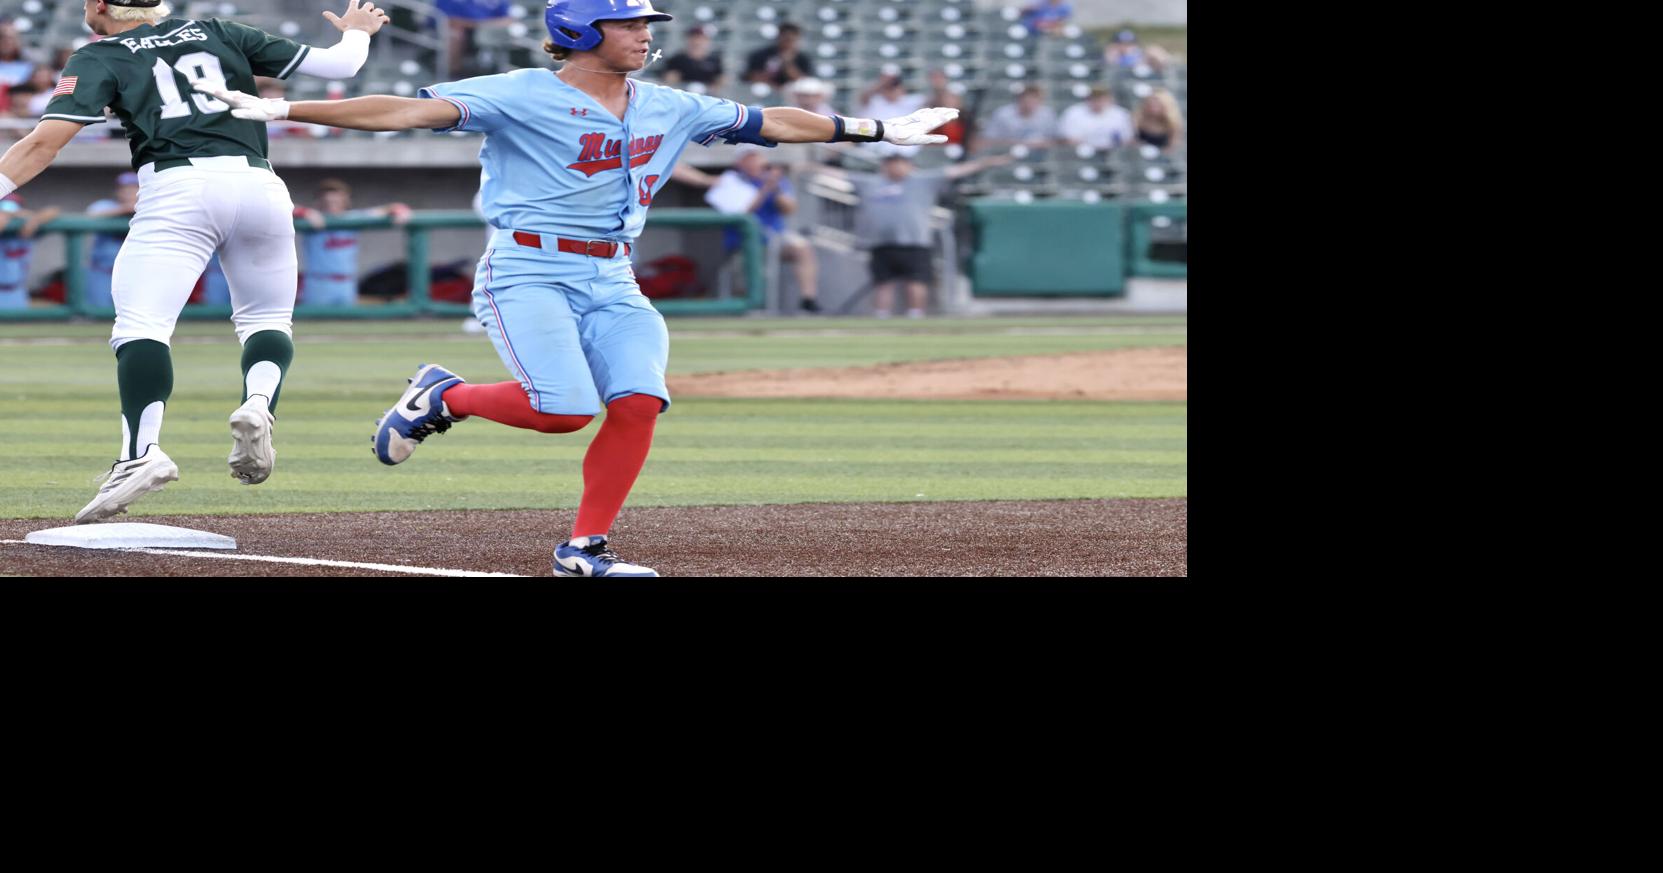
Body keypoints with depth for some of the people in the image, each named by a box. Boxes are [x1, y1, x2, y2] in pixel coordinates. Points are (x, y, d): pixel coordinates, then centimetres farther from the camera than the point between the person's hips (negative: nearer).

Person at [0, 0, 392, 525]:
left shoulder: (101, 57, 12)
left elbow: (45, 142, -2)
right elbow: (338, 65, 22)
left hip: (178, 189, -4)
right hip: (260, 186, 4)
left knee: (141, 325, -11)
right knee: (267, 319, 21)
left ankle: (142, 453, -34)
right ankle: (258, 405, -11)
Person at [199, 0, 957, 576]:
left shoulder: (670, 110, 10)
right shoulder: (523, 97, -10)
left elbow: (769, 123, 19)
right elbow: (411, 111, -19)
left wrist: (871, 132, 22)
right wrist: (284, 112, -28)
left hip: (612, 284, 6)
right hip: (528, 273, -6)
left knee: (637, 401, -15)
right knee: (565, 407, -22)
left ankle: (586, 547, -1)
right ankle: (444, 398, 7)